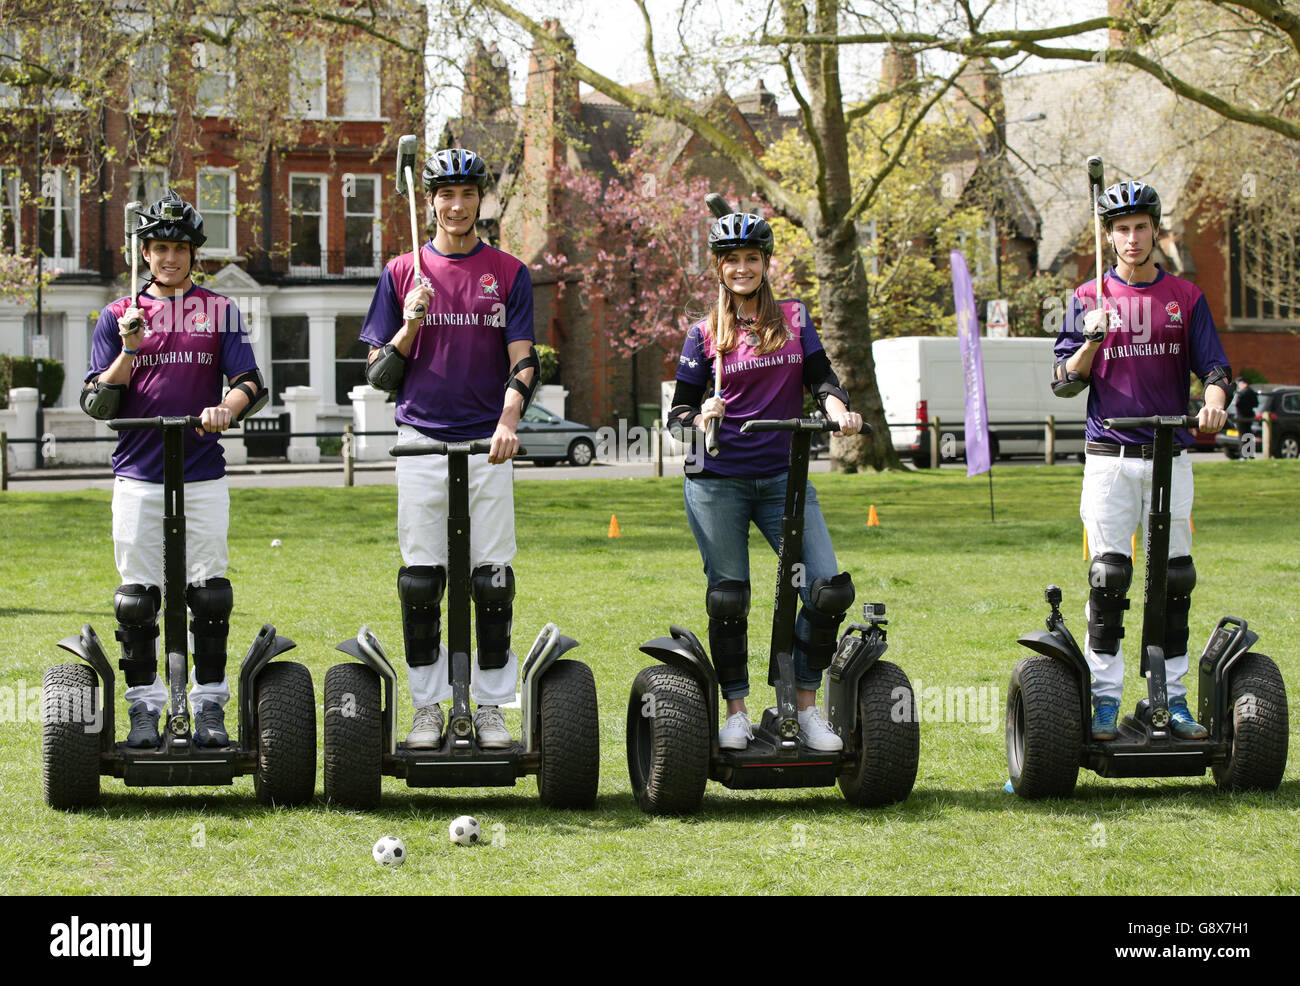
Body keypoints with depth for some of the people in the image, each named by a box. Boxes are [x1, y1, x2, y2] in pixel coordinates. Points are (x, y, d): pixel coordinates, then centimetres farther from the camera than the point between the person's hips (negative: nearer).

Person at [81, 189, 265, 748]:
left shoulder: (219, 312, 9)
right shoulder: (118, 316, 9)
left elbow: (252, 384, 0)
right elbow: (96, 404, 3)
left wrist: (226, 407, -22)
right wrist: (128, 350, -12)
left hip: (203, 479, 0)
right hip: (137, 479, 0)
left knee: (210, 596, -1)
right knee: (136, 598, 0)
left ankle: (210, 707, 6)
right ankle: (144, 709, 8)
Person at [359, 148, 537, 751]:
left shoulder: (508, 274, 7)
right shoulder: (401, 273, 8)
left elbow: (523, 361, -1)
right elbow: (378, 373, 8)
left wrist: (508, 419, -18)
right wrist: (410, 326, -10)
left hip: (488, 447, 0)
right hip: (421, 444, 0)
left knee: (492, 582, -2)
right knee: (420, 582, -1)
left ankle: (491, 706, 6)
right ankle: (428, 707, 8)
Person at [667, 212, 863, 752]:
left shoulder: (794, 318, 10)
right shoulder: (705, 334, 5)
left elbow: (820, 376, 4)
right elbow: (678, 412, 5)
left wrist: (838, 408, -18)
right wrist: (700, 419, -18)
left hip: (783, 477, 1)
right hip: (717, 480, -1)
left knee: (829, 590, -10)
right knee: (727, 600, 0)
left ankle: (806, 707, 3)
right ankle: (736, 712, 13)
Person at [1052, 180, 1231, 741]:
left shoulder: (1186, 297, 9)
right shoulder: (1087, 300, 7)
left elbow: (1214, 366, 3)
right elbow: (1064, 383, 4)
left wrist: (1214, 400, -19)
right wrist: (1092, 341, -15)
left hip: (1170, 458, 1)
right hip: (1109, 458, -1)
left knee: (1175, 578, 1)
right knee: (1108, 577, -6)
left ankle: (1173, 699, 8)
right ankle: (1105, 700, -1)